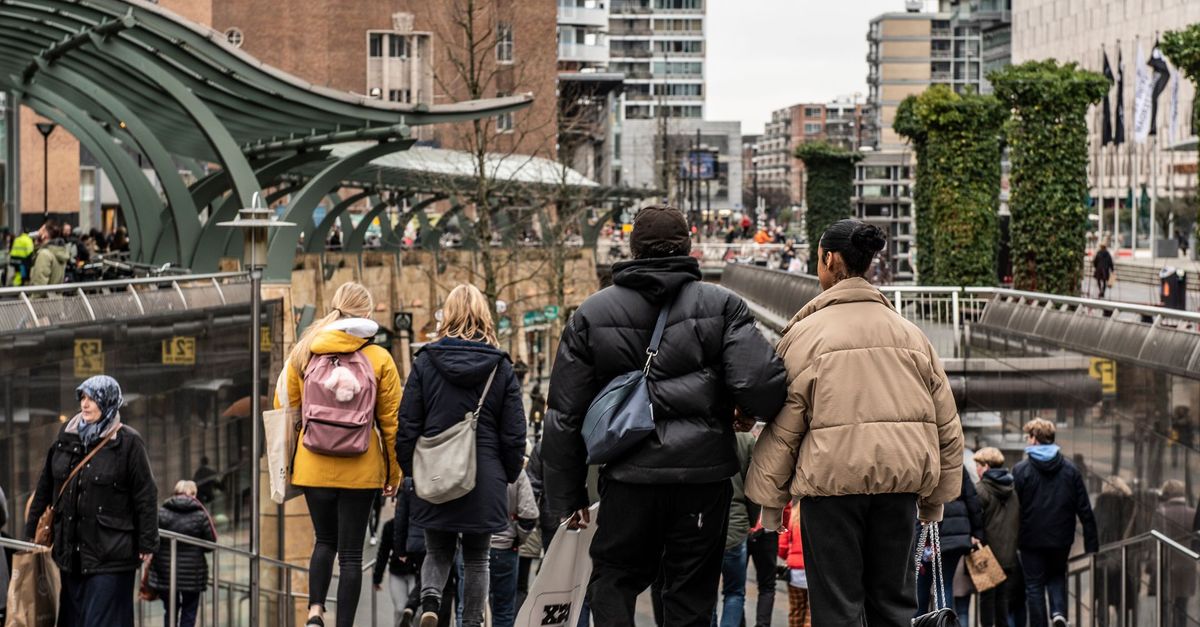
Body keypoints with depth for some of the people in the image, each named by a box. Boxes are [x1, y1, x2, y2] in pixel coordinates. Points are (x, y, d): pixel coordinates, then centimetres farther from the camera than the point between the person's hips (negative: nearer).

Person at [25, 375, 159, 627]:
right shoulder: (67, 434, 8)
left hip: (110, 552, -5)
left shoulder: (128, 441, -7)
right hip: (71, 549, 6)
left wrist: (147, 544, -9)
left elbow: (145, 496, -8)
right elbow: (46, 485, 13)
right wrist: (32, 529, 13)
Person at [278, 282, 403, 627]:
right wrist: (393, 472, 7)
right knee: (351, 551, 6)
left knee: (325, 540, 20)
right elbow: (391, 419, -3)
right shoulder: (379, 358, -5)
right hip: (360, 470, -2)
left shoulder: (303, 353, 1)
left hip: (313, 467, 2)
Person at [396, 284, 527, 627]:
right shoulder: (501, 368, -1)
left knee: (437, 551, 15)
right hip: (485, 479, 0)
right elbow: (514, 432, -1)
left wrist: (409, 469, 10)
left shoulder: (425, 361, -2)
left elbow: (407, 424, -2)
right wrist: (509, 475, 12)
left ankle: (430, 599, -12)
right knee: (476, 558, 13)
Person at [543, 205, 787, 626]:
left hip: (630, 476, 0)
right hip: (704, 474, 0)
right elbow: (758, 385, -14)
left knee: (612, 581, 15)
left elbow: (565, 414, 5)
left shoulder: (591, 315, 6)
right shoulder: (722, 306, 1)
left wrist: (567, 496, 11)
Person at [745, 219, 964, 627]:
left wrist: (770, 497, 3)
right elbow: (945, 421, 14)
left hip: (832, 475, -4)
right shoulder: (909, 333, 12)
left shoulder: (807, 332, -3)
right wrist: (935, 495, 21)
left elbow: (783, 426, -5)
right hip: (899, 476, 4)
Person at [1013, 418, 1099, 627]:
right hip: (1061, 539, 3)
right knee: (1057, 576, 22)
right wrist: (1092, 544, 3)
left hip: (1032, 540, -3)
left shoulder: (1021, 470, -9)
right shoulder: (1070, 469, 1)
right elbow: (1085, 510, 0)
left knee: (1034, 586, 7)